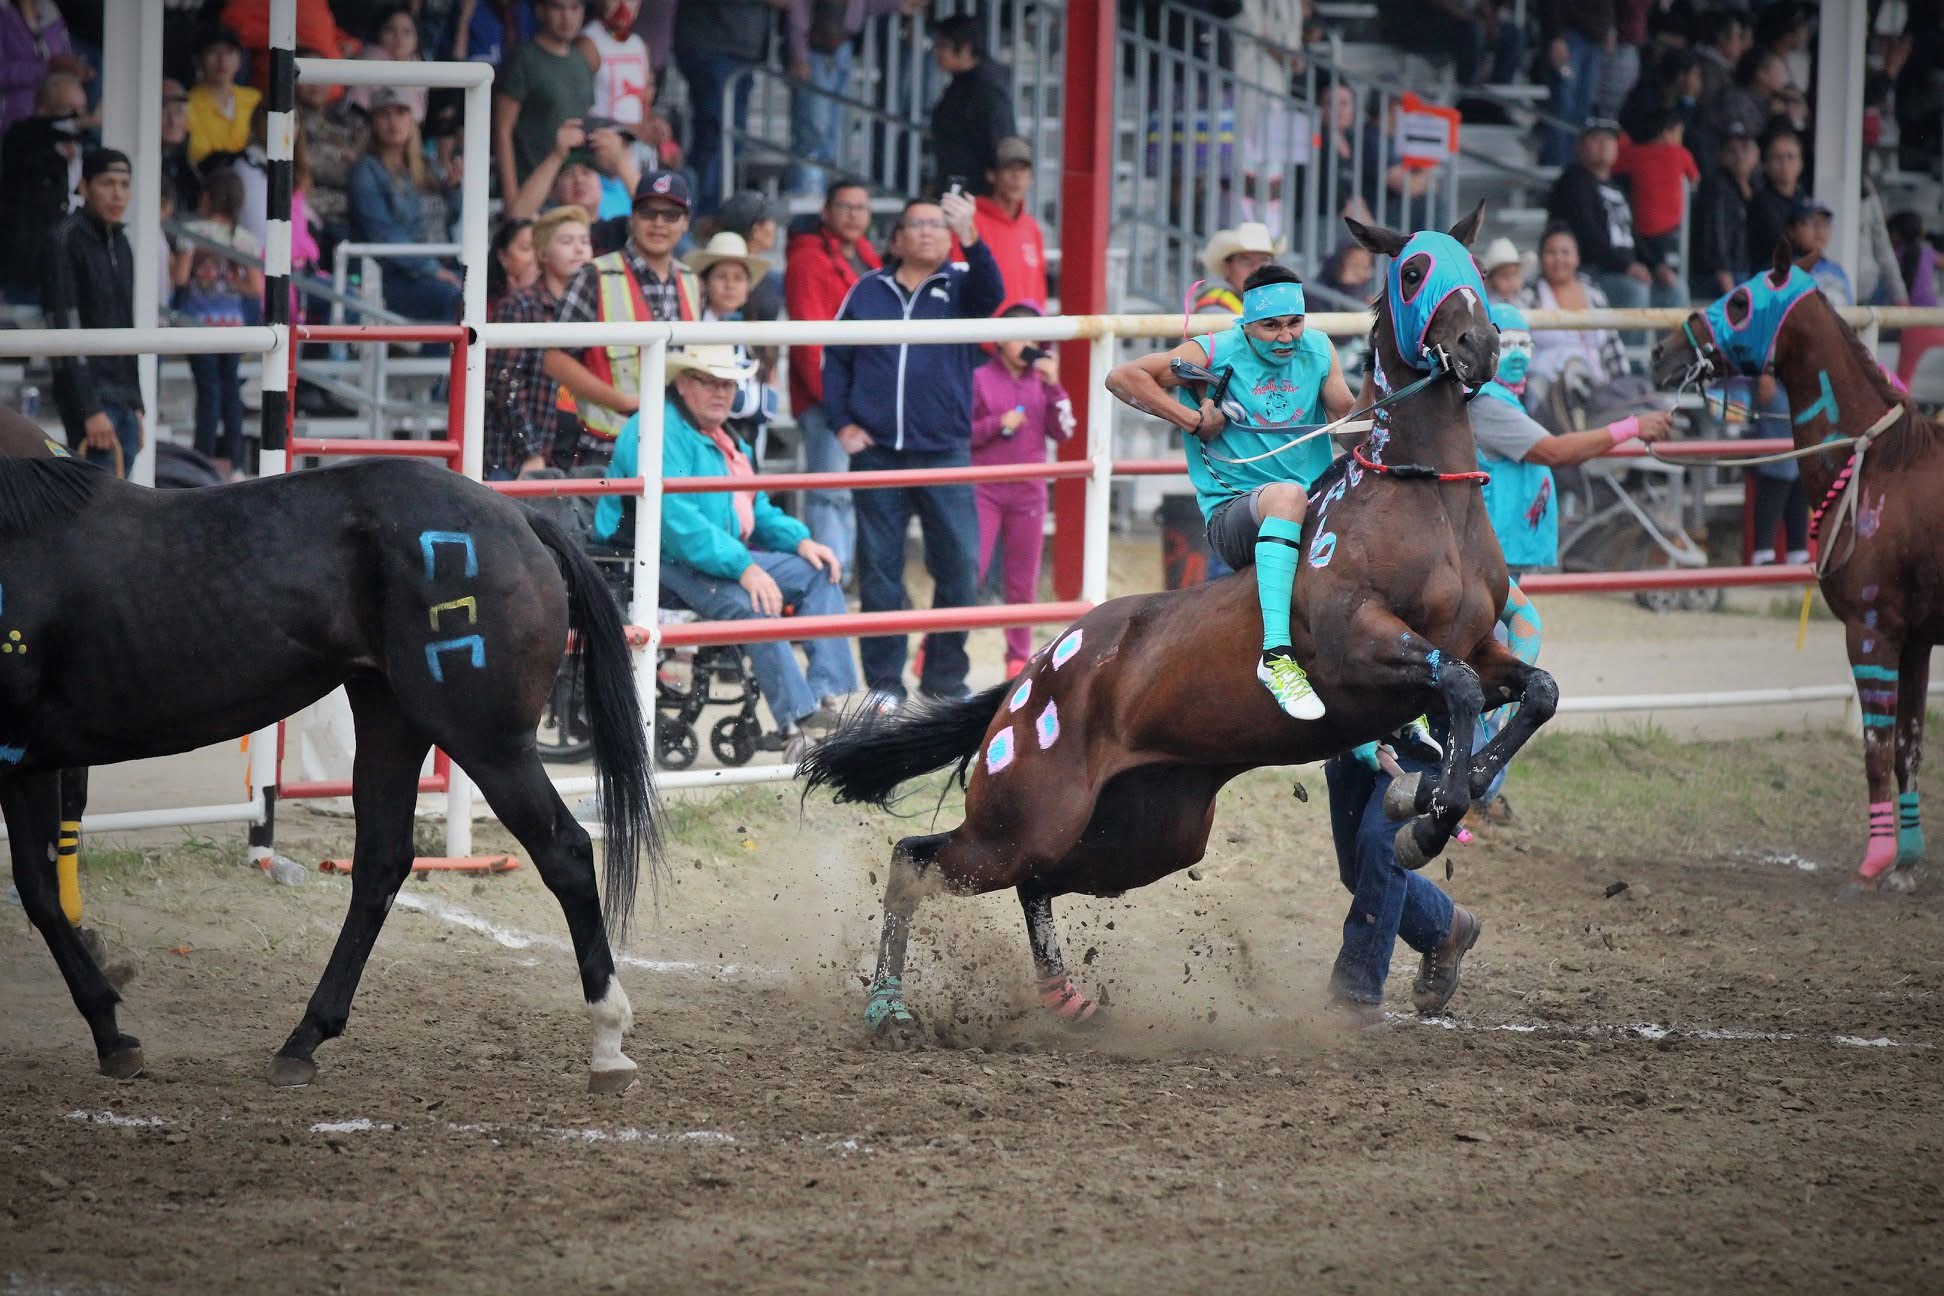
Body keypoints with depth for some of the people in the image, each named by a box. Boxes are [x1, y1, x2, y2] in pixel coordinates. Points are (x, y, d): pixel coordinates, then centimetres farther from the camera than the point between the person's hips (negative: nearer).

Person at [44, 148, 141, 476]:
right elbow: (65, 333, -15)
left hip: (123, 399, 8)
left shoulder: (120, 244, 16)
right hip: (91, 398, -8)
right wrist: (90, 409, -19)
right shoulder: (66, 242, -9)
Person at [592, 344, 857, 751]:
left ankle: (829, 695, -13)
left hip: (729, 559, 10)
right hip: (665, 563, -10)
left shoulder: (725, 440, 21)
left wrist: (800, 540, 6)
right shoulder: (658, 431, -13)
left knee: (818, 571, 2)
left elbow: (757, 512, 27)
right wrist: (743, 568, -29)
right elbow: (674, 518, -25)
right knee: (749, 603, -33)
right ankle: (797, 722, -36)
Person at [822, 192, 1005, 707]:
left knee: (960, 566, -2)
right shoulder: (868, 292, 9)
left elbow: (991, 295, -17)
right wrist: (842, 423, 1)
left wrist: (971, 239, -33)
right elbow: (835, 359, 12)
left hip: (945, 452, -1)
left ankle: (945, 676, 11)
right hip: (877, 453, 1)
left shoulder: (959, 286, 5)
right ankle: (885, 681, 11)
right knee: (879, 571, 3)